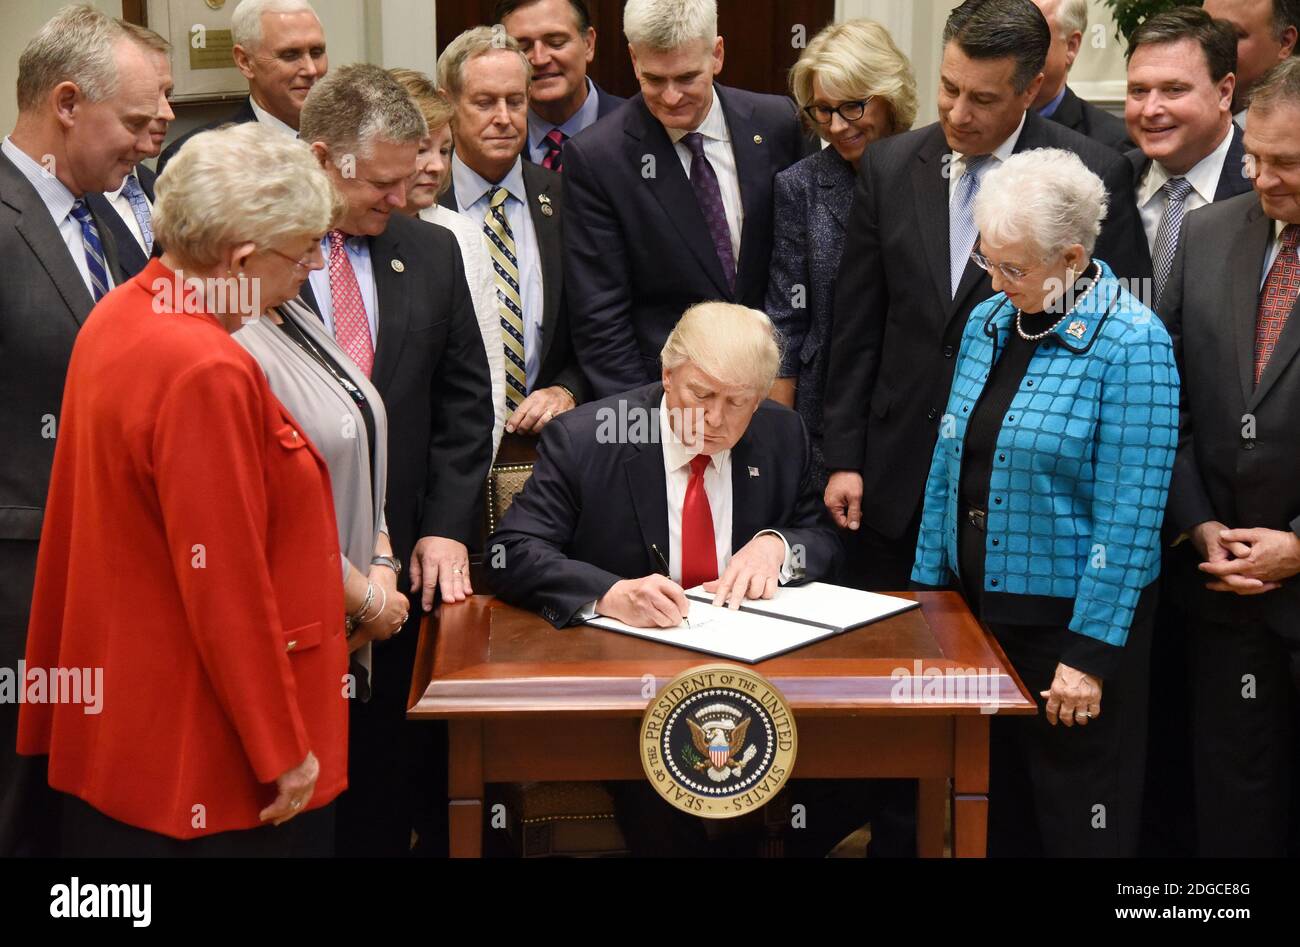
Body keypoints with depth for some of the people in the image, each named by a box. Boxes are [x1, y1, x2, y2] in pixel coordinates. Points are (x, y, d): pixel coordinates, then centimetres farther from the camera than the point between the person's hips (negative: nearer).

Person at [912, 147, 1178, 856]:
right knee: (990, 806, 17)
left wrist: (1090, 654, -19)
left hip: (1071, 615, -6)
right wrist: (926, 587, 8)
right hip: (976, 607, 6)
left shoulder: (1129, 343, -16)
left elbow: (1128, 515, -18)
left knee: (1077, 822, 9)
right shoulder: (987, 322, 4)